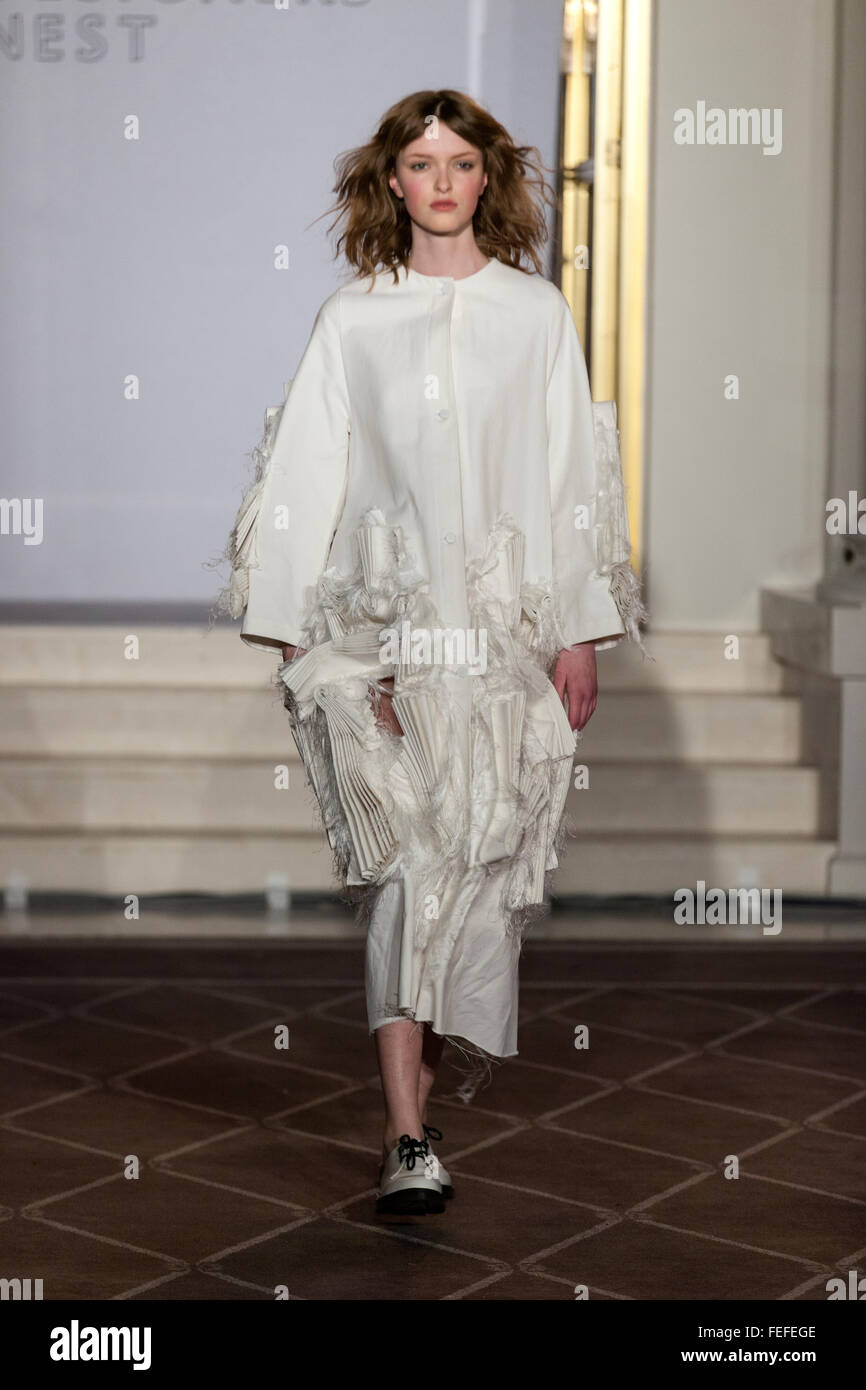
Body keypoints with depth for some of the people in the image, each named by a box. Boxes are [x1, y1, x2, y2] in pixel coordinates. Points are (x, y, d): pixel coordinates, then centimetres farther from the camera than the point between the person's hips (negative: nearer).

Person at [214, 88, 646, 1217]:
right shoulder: (351, 320, 10)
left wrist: (583, 630, 2)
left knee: (484, 851, -4)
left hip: (512, 616, 1)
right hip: (384, 617, -1)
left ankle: (453, 1036, 19)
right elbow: (307, 473, 8)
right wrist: (293, 628, 2)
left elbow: (575, 475, 7)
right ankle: (410, 1136, -9)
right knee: (407, 856, -9)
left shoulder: (537, 312, 9)